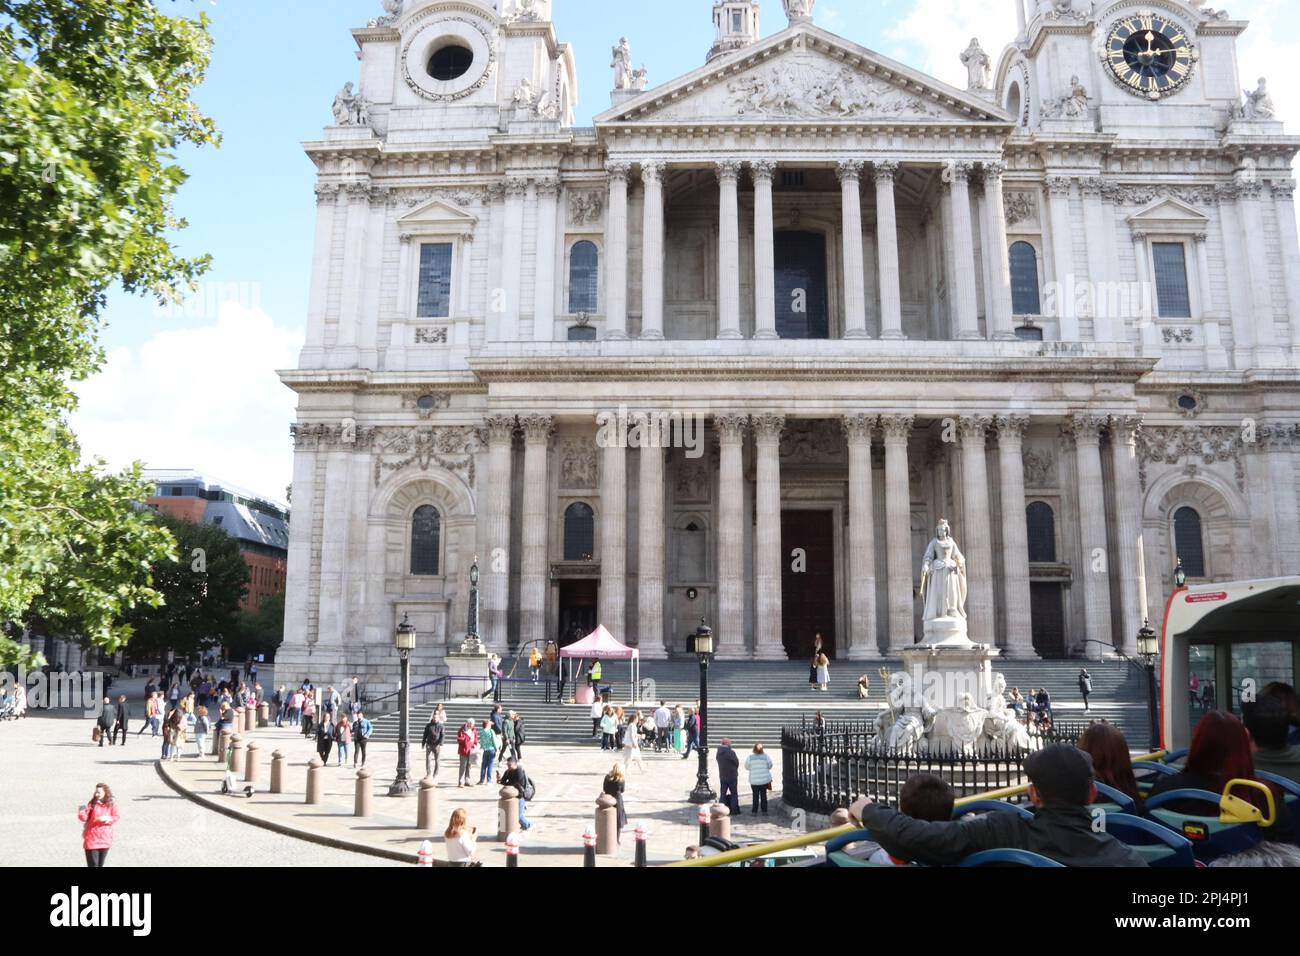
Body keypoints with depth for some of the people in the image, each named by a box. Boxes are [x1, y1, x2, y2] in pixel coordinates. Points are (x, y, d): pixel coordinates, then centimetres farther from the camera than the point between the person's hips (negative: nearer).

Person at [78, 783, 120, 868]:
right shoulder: (92, 803, -5)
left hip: (105, 838, 1)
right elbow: (84, 818, -8)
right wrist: (82, 812, -29)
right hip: (92, 838, -1)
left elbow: (117, 817, -3)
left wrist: (107, 819, -21)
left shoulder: (112, 804, -3)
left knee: (100, 864, 14)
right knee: (93, 864, -3)